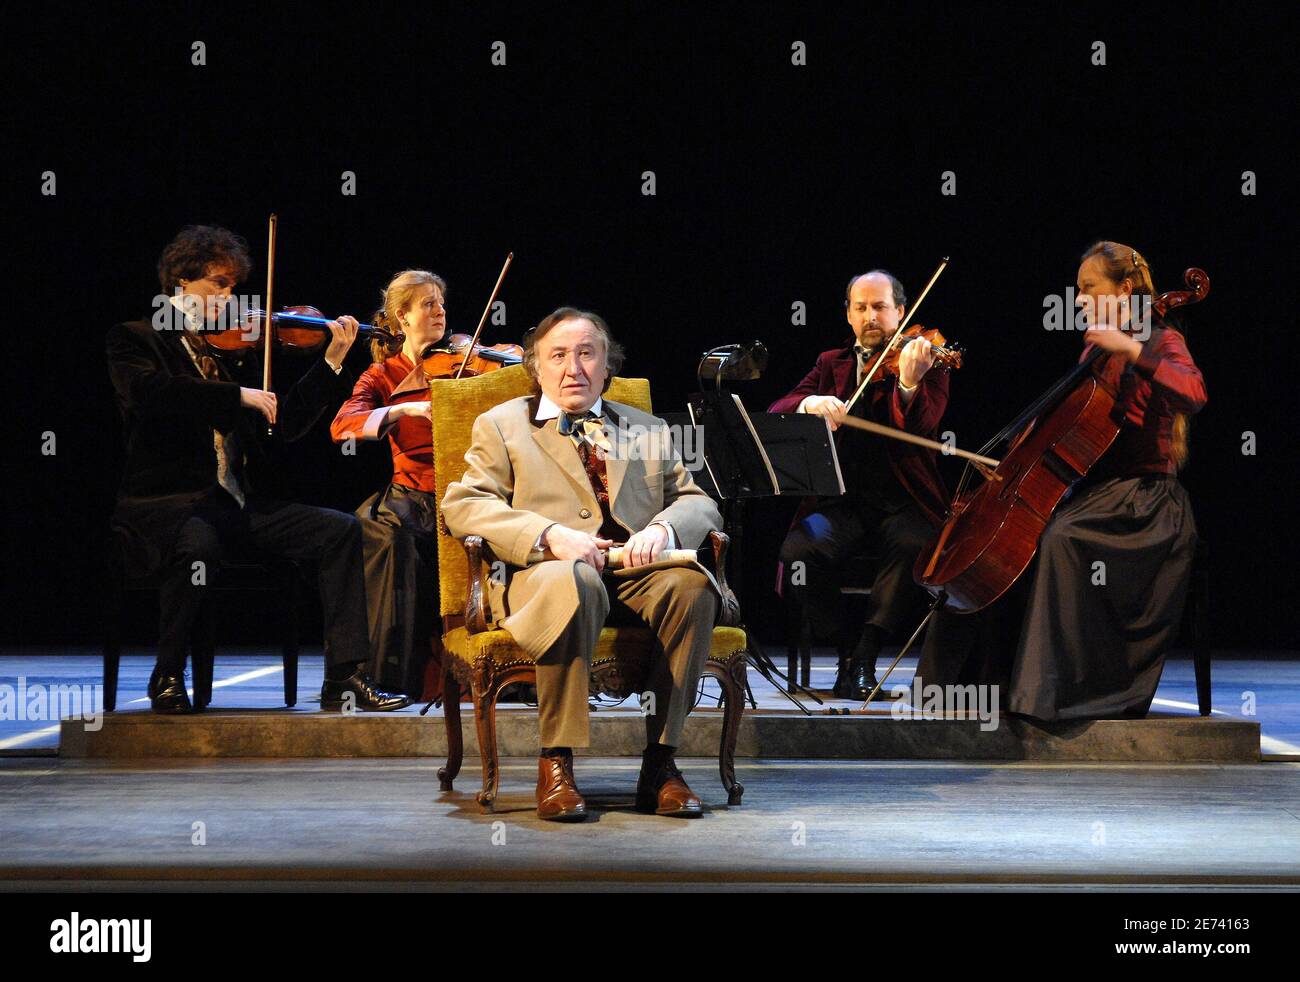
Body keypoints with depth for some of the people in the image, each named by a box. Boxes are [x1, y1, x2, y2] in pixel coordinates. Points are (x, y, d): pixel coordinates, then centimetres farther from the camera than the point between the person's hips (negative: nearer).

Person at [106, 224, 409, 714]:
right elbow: (147, 391, -21)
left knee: (341, 528, -11)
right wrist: (238, 395, -23)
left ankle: (344, 677, -14)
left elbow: (286, 424, 13)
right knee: (198, 543, -38)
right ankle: (167, 676, -15)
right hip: (167, 503, -6)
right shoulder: (134, 339, 3)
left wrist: (332, 360, 5)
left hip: (240, 503, 6)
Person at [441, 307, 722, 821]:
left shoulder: (648, 430, 26)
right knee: (575, 582, -39)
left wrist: (663, 528, -9)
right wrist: (549, 535, -15)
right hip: (544, 572, -3)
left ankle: (660, 763, -25)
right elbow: (462, 506, 2)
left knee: (691, 583, -31)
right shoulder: (501, 426, 17)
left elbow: (699, 502, 16)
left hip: (637, 570, 3)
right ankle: (555, 766, -31)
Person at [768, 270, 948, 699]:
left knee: (913, 546, -35)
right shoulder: (831, 364, 17)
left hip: (902, 501, -2)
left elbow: (921, 429, -13)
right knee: (799, 549, -28)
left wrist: (909, 384, -34)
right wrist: (808, 403, -20)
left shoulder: (924, 362, 6)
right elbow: (776, 412, 4)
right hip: (842, 500, 3)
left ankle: (866, 653, -21)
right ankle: (847, 645, -6)